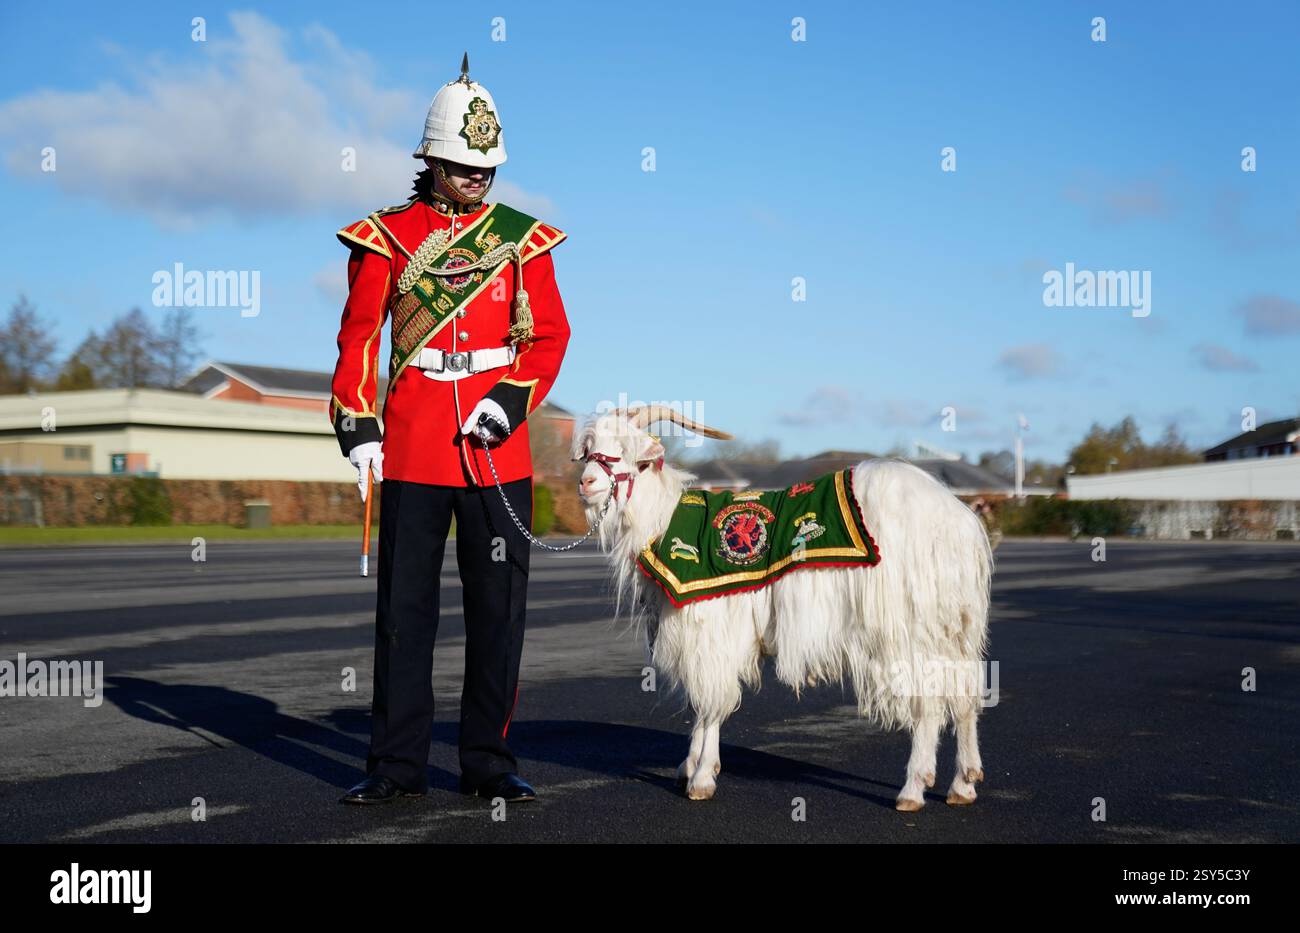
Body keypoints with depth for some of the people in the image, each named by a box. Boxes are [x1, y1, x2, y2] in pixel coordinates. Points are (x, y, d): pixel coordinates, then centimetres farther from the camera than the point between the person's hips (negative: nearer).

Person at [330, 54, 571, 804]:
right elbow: (359, 336, 5)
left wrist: (510, 401, -11)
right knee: (405, 607, 4)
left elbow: (550, 335, 5)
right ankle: (399, 763, 14)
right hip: (411, 452, 0)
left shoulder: (523, 240, 8)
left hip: (499, 452, 1)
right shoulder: (388, 237, 6)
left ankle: (489, 761, 16)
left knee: (499, 608, 4)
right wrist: (356, 425, -5)